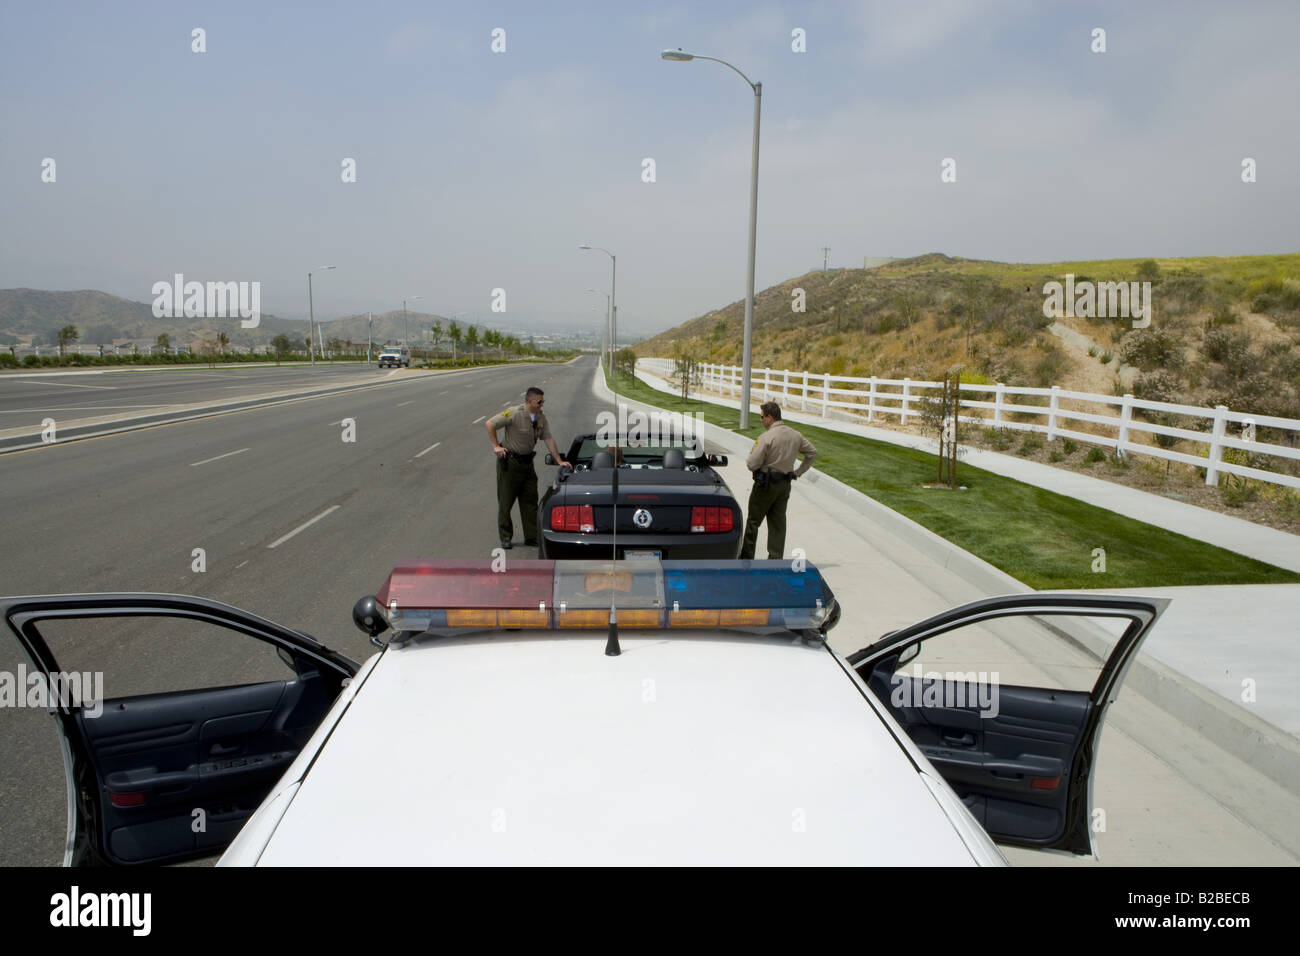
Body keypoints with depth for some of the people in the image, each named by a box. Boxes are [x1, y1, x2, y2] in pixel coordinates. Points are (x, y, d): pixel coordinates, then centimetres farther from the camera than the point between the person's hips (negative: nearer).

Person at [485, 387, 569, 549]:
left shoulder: (540, 417, 2)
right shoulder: (514, 413, -19)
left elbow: (548, 439, 5)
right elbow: (489, 424, -17)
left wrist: (559, 461, 2)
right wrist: (496, 446, -16)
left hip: (527, 461, 6)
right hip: (509, 461, -6)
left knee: (530, 500, 6)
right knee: (506, 500, 1)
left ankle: (531, 537, 13)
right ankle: (505, 538, 11)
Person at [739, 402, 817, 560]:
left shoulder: (766, 437, -18)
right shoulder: (795, 435, 4)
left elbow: (753, 464, -19)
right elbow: (812, 452, 15)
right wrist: (798, 472, 14)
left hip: (765, 484, -6)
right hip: (785, 485, 6)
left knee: (753, 521, 8)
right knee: (778, 524, 10)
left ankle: (746, 556, 17)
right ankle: (776, 560, 9)